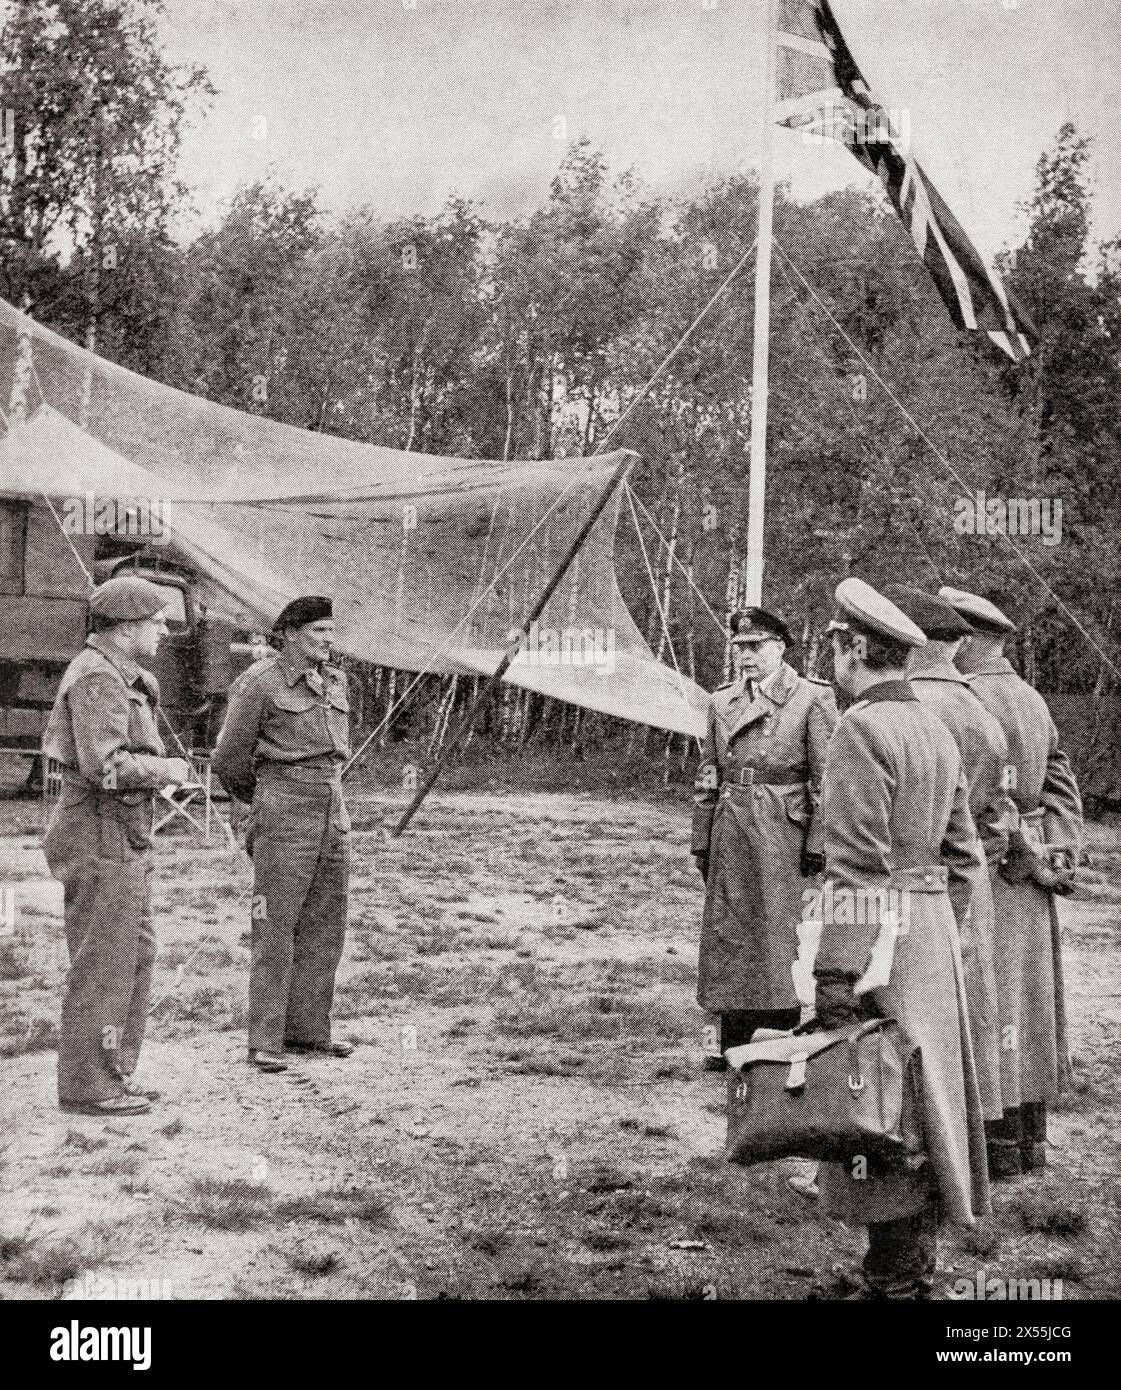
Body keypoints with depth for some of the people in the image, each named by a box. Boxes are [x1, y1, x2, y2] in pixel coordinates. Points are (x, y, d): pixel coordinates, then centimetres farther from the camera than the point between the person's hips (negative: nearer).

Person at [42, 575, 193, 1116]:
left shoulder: (119, 675, 16)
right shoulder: (97, 676, -16)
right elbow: (106, 765, -26)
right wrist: (165, 769, -12)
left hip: (124, 837, 11)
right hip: (101, 834, -11)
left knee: (136, 954, 14)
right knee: (102, 964, -5)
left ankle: (115, 1072, 22)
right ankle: (87, 1087, 2)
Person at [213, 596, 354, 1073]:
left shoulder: (335, 682, 12)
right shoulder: (260, 683, -8)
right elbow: (229, 760, -2)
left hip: (333, 816, 7)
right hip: (282, 819, -7)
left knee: (324, 927, 9)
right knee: (275, 928, -6)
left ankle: (307, 1029, 18)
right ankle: (264, 1041, -2)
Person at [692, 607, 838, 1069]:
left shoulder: (811, 699, -3)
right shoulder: (722, 702, 13)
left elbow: (827, 779, -5)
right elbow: (706, 777, 15)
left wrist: (817, 842, -9)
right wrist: (701, 840, 11)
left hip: (782, 832, -5)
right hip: (730, 831, 5)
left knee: (777, 931, -3)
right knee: (727, 929, 7)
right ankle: (730, 1040, 17)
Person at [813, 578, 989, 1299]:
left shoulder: (863, 729, -15)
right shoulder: (937, 729, 12)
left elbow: (857, 865, -20)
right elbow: (962, 855, 16)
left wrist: (835, 974, -19)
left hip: (877, 930, -9)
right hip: (933, 927, 9)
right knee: (922, 1104, 15)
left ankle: (893, 1281, 4)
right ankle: (919, 1269, 25)